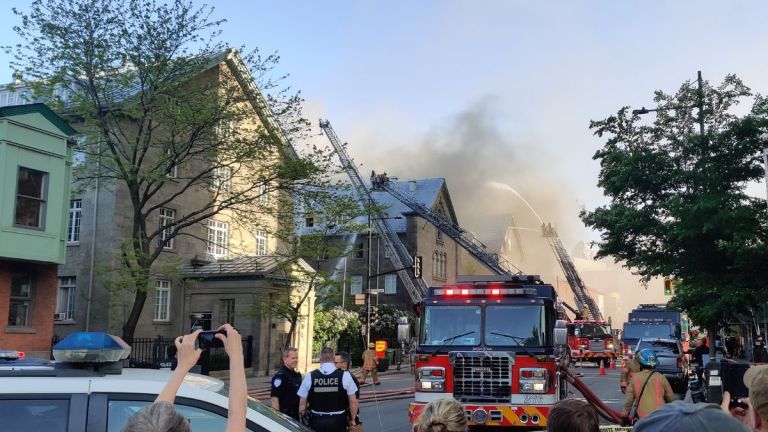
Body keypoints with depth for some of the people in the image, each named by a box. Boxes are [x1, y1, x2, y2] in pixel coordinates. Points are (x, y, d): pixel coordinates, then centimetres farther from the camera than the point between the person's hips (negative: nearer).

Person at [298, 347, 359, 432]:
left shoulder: (309, 377, -5)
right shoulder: (345, 375, -8)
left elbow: (302, 404, 0)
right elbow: (353, 402, -4)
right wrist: (352, 420, 11)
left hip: (317, 421, 1)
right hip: (338, 421, -1)